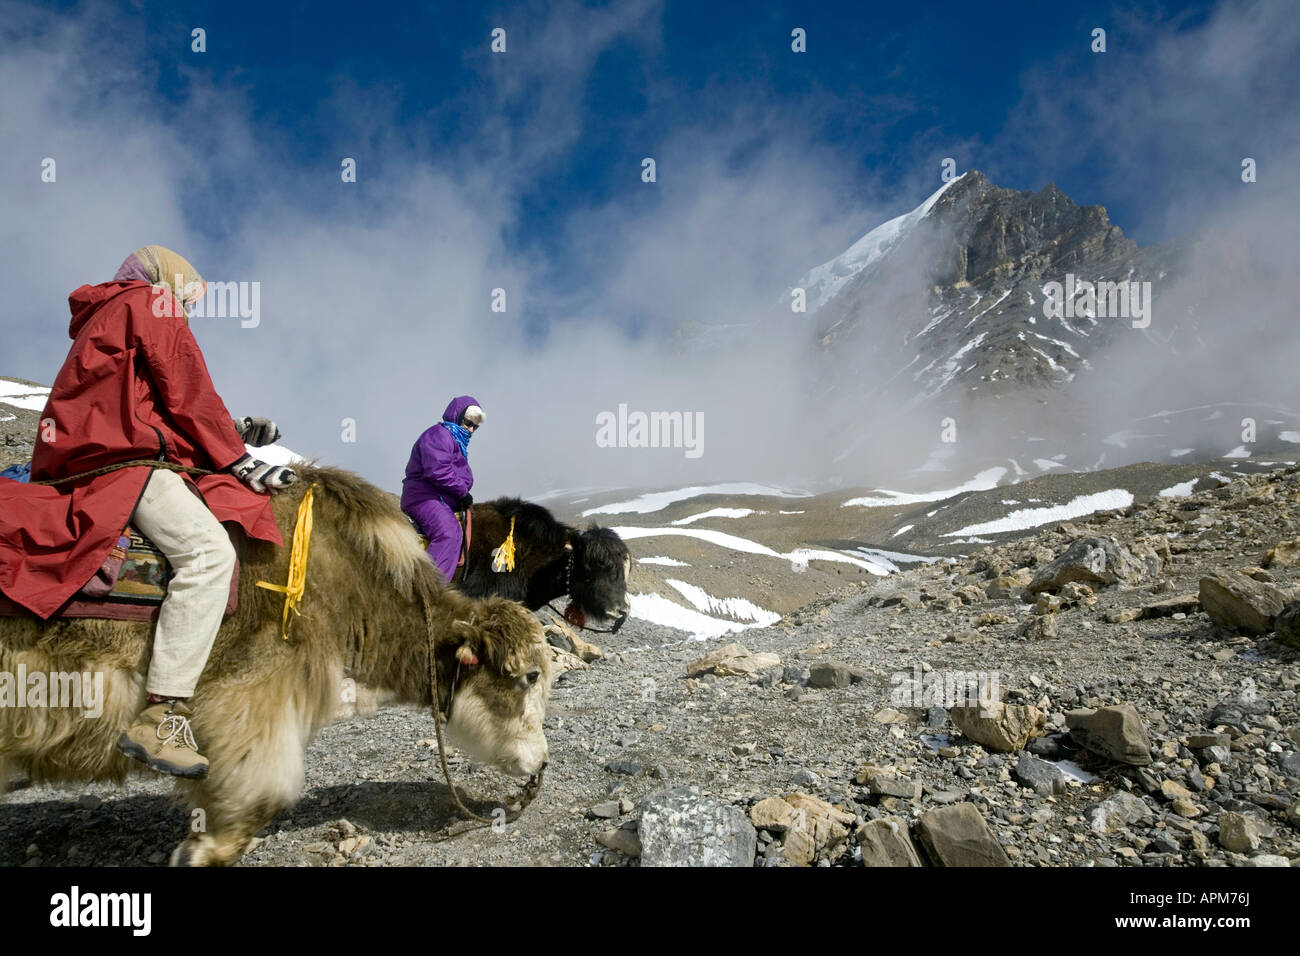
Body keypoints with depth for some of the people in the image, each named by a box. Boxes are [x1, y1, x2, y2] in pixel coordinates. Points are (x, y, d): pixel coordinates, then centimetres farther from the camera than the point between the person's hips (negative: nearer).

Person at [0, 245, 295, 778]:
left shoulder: (103, 317, 32)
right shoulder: (150, 304, 3)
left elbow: (157, 406, 28)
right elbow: (189, 399, -4)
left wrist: (237, 431, 20)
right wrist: (239, 461, 1)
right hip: (120, 458, -11)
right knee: (209, 551, -27)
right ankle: (161, 717, -36)